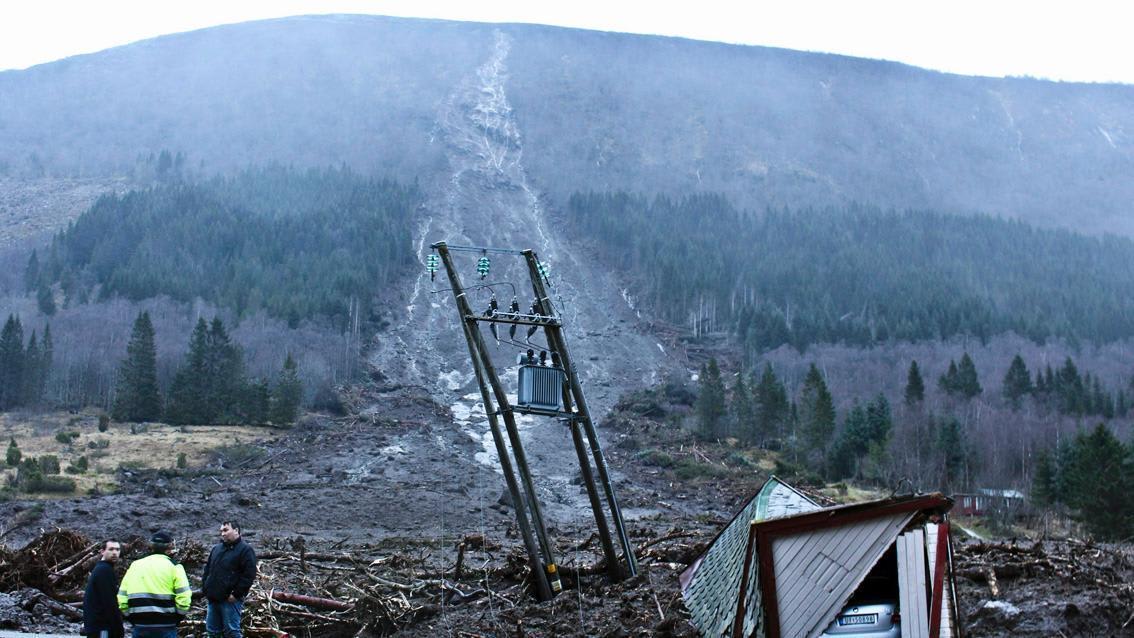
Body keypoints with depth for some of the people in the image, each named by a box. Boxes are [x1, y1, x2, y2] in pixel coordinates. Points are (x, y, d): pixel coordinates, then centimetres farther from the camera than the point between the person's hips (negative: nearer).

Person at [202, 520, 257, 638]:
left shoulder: (245, 550, -6)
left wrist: (236, 594, -17)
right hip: (213, 598, 8)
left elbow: (249, 575, -14)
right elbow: (207, 570, 23)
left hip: (230, 599, -8)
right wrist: (205, 589, 10)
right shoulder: (216, 548, 17)